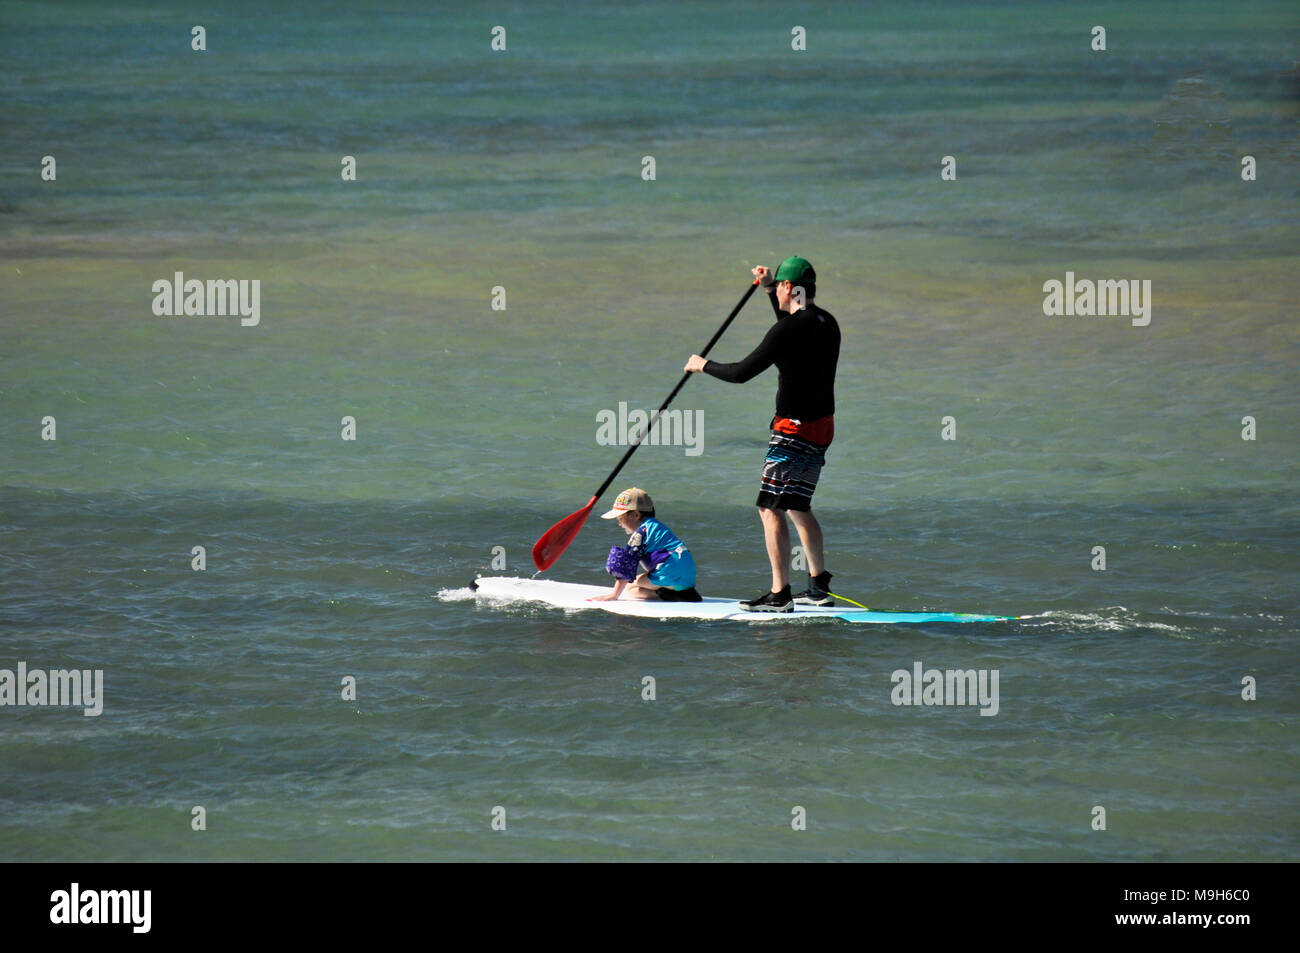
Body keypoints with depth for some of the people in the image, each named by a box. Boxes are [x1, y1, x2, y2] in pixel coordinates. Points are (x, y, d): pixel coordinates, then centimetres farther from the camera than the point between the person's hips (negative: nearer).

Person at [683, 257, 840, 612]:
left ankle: (779, 595, -10)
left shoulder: (790, 328, -19)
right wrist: (769, 290, 35)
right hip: (822, 426, 9)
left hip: (795, 430, -9)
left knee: (771, 509, -6)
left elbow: (742, 372, -17)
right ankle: (819, 587, 23)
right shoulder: (826, 323, 8)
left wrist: (703, 365, 1)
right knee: (797, 507, 21)